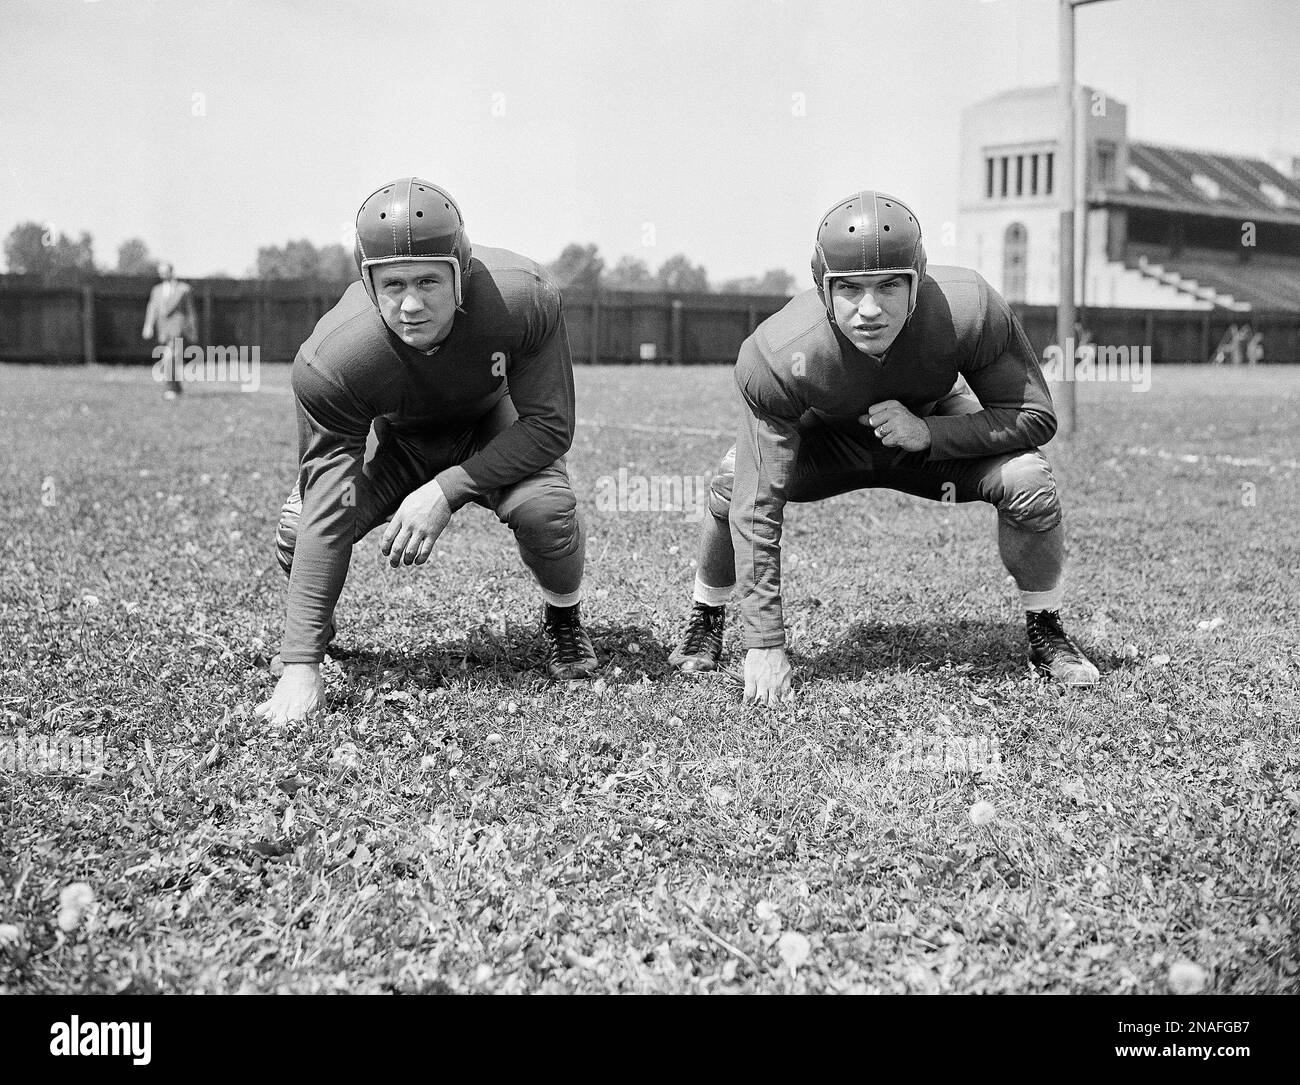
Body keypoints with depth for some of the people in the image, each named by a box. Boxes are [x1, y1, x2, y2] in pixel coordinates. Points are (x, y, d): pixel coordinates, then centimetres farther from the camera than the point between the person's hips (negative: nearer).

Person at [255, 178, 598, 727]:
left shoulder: (522, 297, -37)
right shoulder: (331, 360, -35)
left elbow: (549, 425, -25)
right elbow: (326, 514, -34)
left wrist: (445, 489, -37)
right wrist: (301, 666, -38)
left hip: (497, 425, 0)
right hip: (398, 439, 1)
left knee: (542, 505, -31)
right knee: (299, 531, -21)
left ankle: (563, 619, 3)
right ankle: (308, 634, 15)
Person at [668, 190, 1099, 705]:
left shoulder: (969, 311, -36)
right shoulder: (777, 356, -38)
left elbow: (1036, 417, -21)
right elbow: (757, 509, -35)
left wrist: (927, 433, -37)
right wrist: (764, 644, -36)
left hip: (938, 428, 1)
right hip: (825, 441, -1)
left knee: (1030, 481, -23)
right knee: (733, 483, -26)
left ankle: (1045, 633, 6)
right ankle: (705, 624, 5)